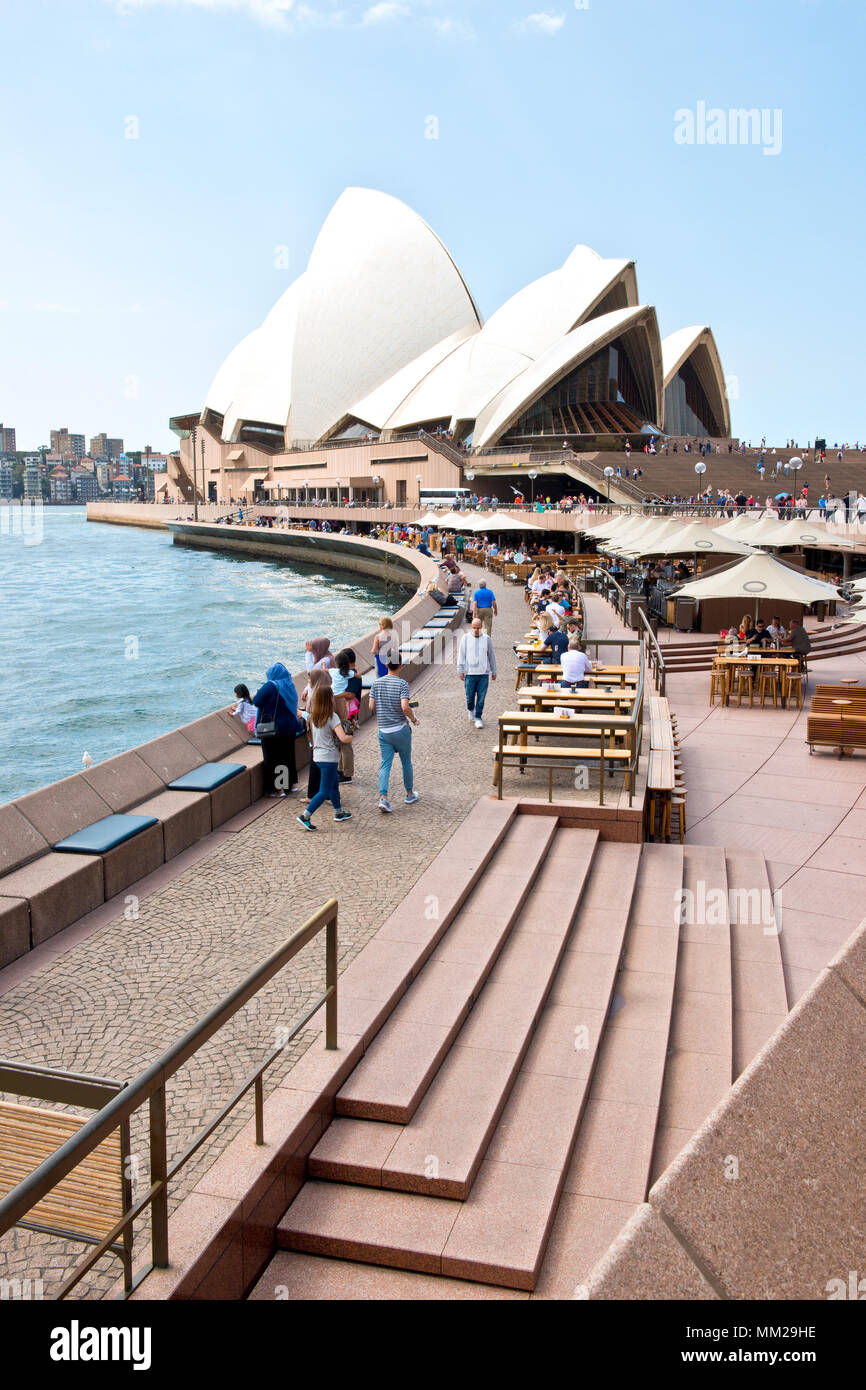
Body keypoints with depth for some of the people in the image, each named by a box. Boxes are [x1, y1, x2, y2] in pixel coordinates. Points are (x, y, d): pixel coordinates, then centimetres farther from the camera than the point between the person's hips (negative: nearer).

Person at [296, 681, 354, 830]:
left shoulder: (313, 715, 2)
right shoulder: (332, 717, -19)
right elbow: (343, 738, -27)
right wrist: (350, 737, -6)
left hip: (317, 755, 8)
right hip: (329, 758, -8)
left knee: (335, 782, 24)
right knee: (324, 791, -1)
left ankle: (338, 812, 36)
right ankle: (305, 816, -6)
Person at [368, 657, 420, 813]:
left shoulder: (376, 683, 1)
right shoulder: (402, 684, -12)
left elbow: (371, 707, 0)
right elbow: (405, 707, -22)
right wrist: (414, 719, -5)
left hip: (383, 731, 3)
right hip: (401, 729, -3)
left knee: (385, 764, 4)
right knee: (406, 762, 14)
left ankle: (383, 798, -10)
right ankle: (410, 794, 27)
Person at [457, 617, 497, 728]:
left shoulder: (487, 638, 5)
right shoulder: (466, 637, 3)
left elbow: (492, 656, 12)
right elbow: (461, 655, 4)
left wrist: (494, 672, 14)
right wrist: (460, 671, -1)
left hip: (484, 673, 0)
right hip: (470, 673, 0)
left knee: (481, 697, -1)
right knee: (470, 696, 4)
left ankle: (478, 718, 9)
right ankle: (471, 710, 35)